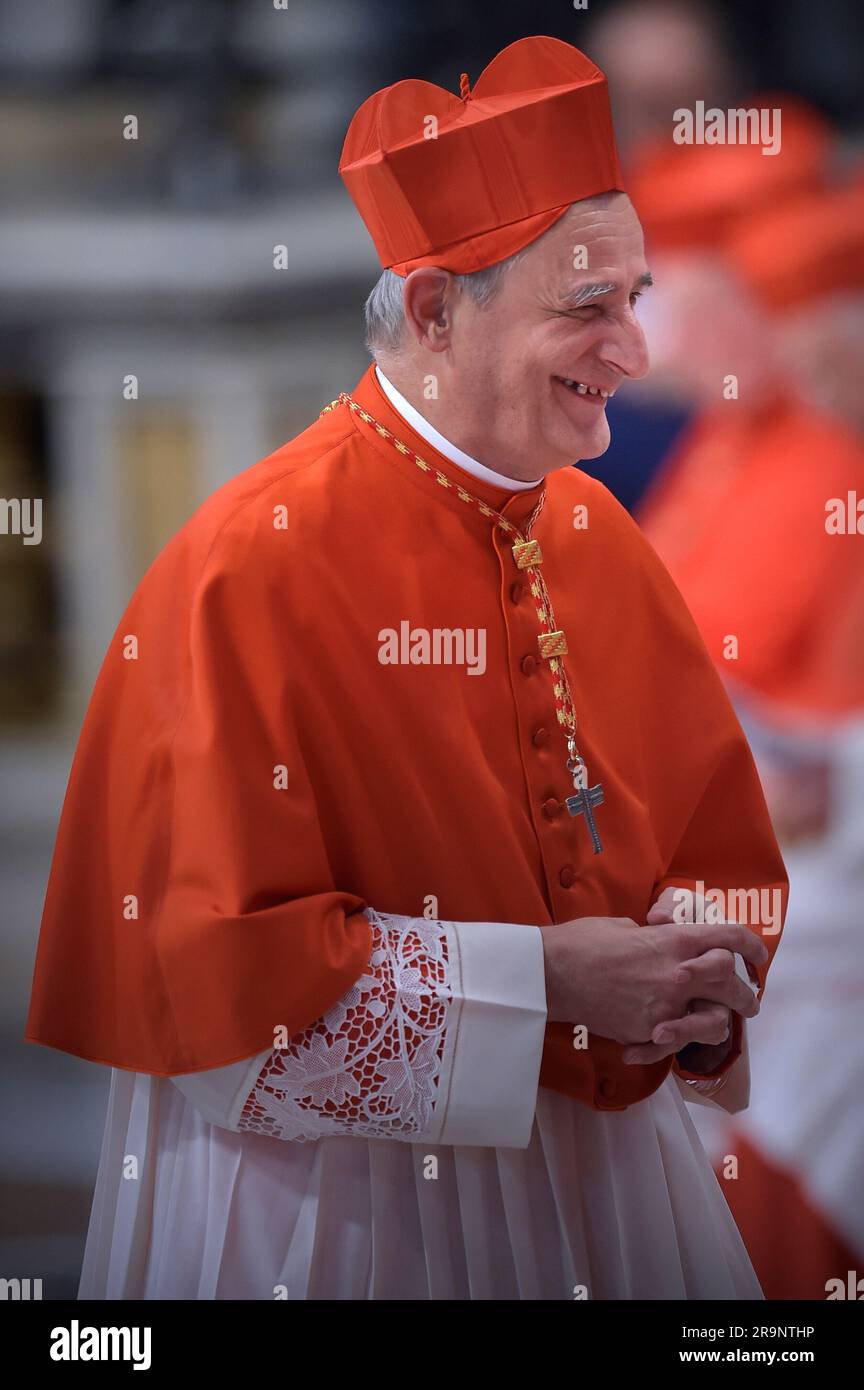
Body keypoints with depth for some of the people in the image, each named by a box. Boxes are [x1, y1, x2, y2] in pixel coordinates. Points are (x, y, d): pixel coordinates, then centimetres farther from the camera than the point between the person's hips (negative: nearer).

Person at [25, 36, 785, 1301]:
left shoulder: (596, 541, 3)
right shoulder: (256, 567, -16)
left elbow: (721, 849, 11)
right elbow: (216, 952, -19)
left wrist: (697, 978, -11)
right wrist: (541, 979, -21)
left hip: (603, 1159, 6)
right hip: (340, 1193, -6)